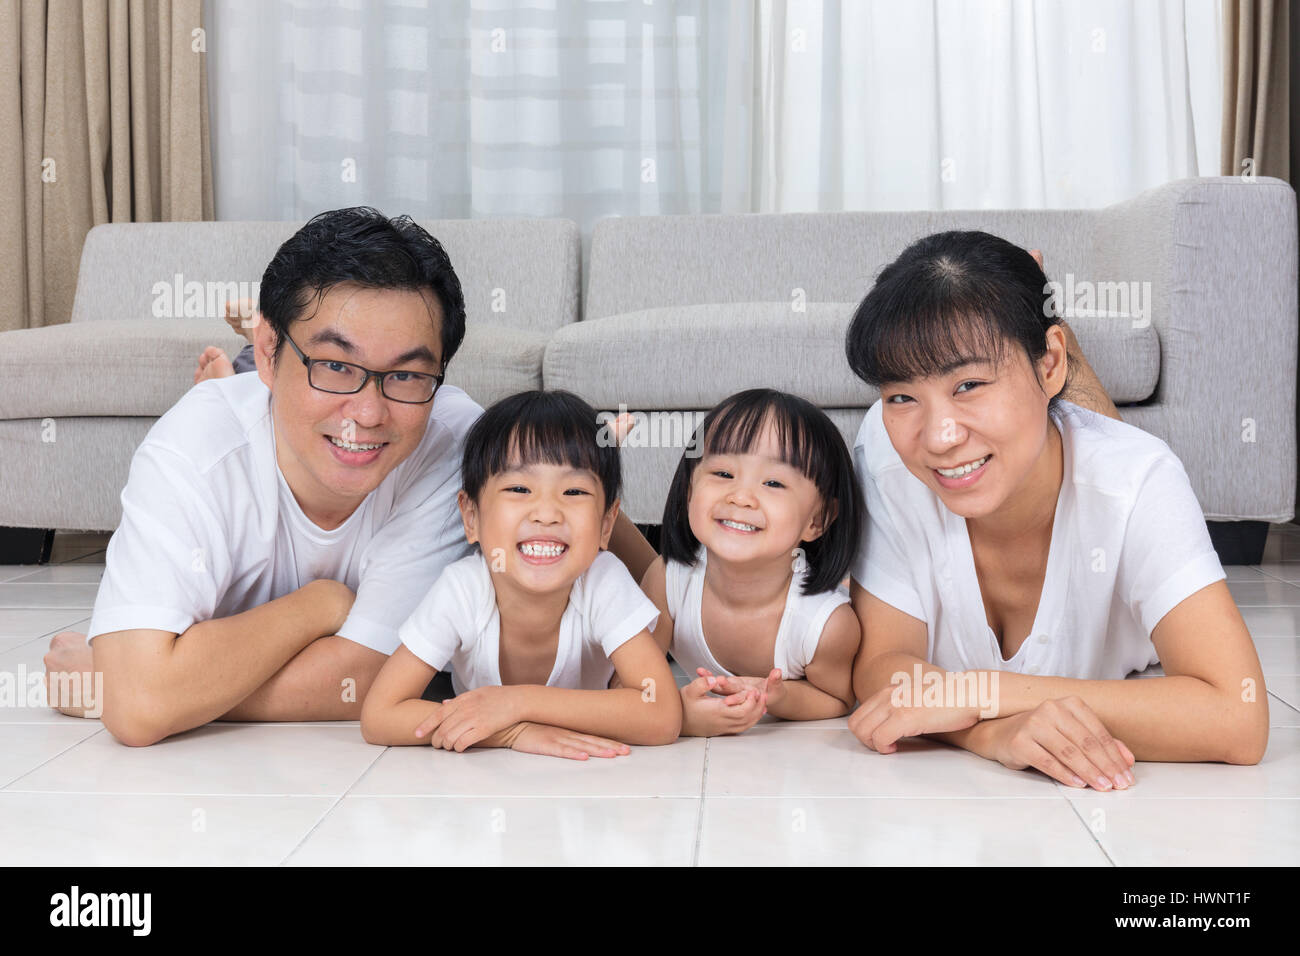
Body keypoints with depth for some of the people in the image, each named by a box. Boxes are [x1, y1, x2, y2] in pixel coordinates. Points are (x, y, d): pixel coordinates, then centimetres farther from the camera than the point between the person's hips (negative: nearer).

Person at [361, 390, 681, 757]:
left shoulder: (606, 581, -28)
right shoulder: (460, 589, -28)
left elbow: (663, 717, -35)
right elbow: (378, 716, -29)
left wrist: (520, 702, -39)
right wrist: (516, 730, -40)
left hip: (587, 766, 0)